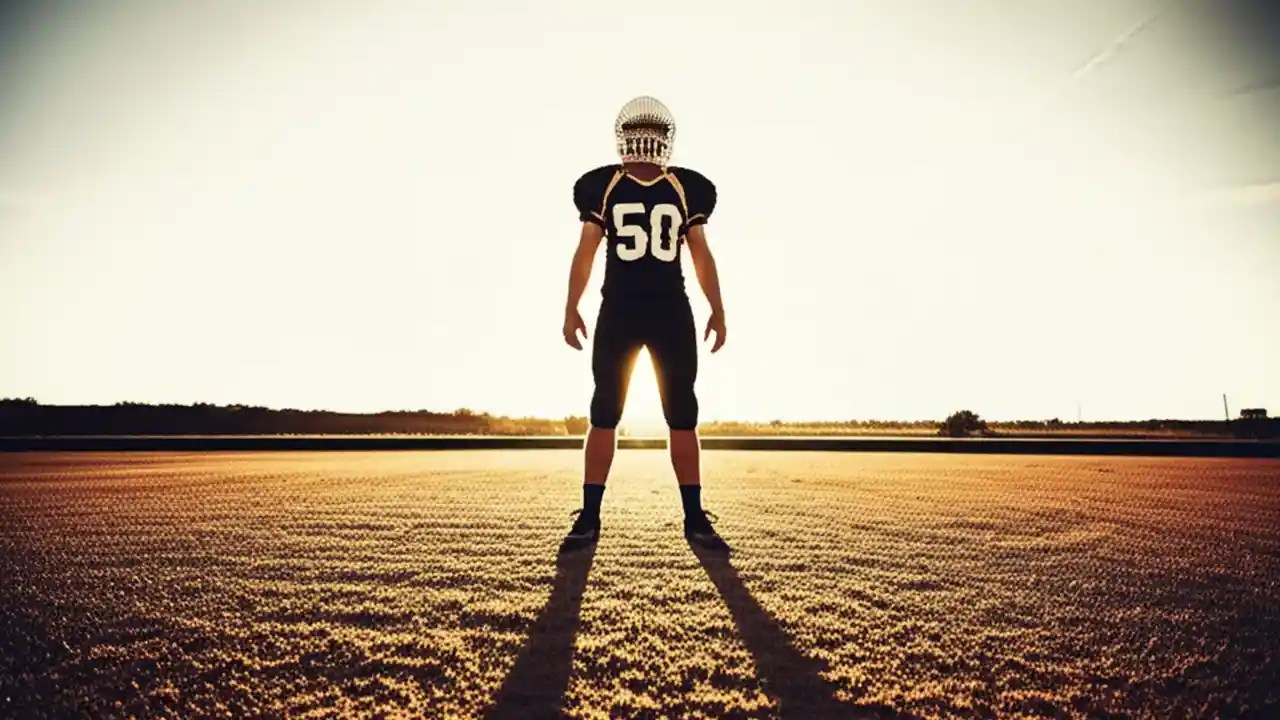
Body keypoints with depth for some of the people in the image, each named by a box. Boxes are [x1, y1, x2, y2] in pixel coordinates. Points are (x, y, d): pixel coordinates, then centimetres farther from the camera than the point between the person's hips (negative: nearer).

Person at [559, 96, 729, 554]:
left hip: (673, 315, 1)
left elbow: (701, 254, 10)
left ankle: (695, 519, 14)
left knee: (683, 416, 4)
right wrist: (571, 310, -3)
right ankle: (589, 518, 10)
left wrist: (717, 310, 4)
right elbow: (585, 251, 4)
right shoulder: (603, 187, 5)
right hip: (617, 313, -1)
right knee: (604, 415, 1)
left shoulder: (686, 189, 8)